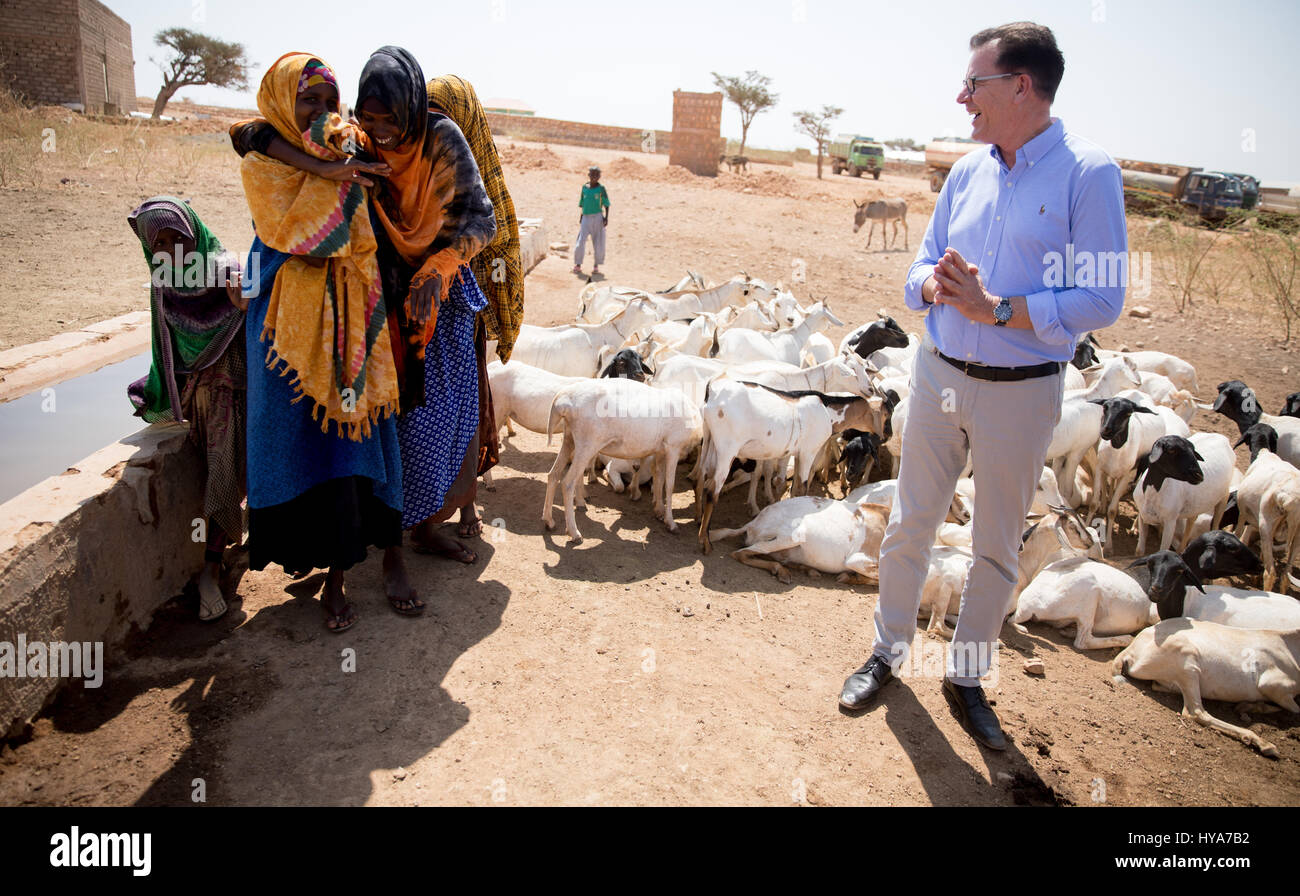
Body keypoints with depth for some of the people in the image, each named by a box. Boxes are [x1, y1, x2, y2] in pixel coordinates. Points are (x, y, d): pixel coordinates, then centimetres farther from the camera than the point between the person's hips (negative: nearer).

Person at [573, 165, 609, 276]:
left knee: (598, 242, 1)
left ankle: (596, 266, 13)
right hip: (586, 217, 2)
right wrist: (580, 217, 13)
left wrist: (606, 217, -9)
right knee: (580, 241, -3)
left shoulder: (601, 188, -2)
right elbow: (582, 204, 14)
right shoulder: (584, 187, 6)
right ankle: (578, 265, 8)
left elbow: (606, 204, 0)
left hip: (598, 217, -2)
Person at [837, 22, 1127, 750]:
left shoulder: (1088, 174, -11)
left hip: (1021, 392, -4)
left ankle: (967, 676, 29)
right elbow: (922, 268, 9)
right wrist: (935, 286, -14)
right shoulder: (967, 172, 6)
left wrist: (995, 308, -24)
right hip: (939, 374, 4)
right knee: (911, 525, 12)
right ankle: (889, 652, 30)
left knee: (998, 548, 10)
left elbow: (1101, 302, -16)